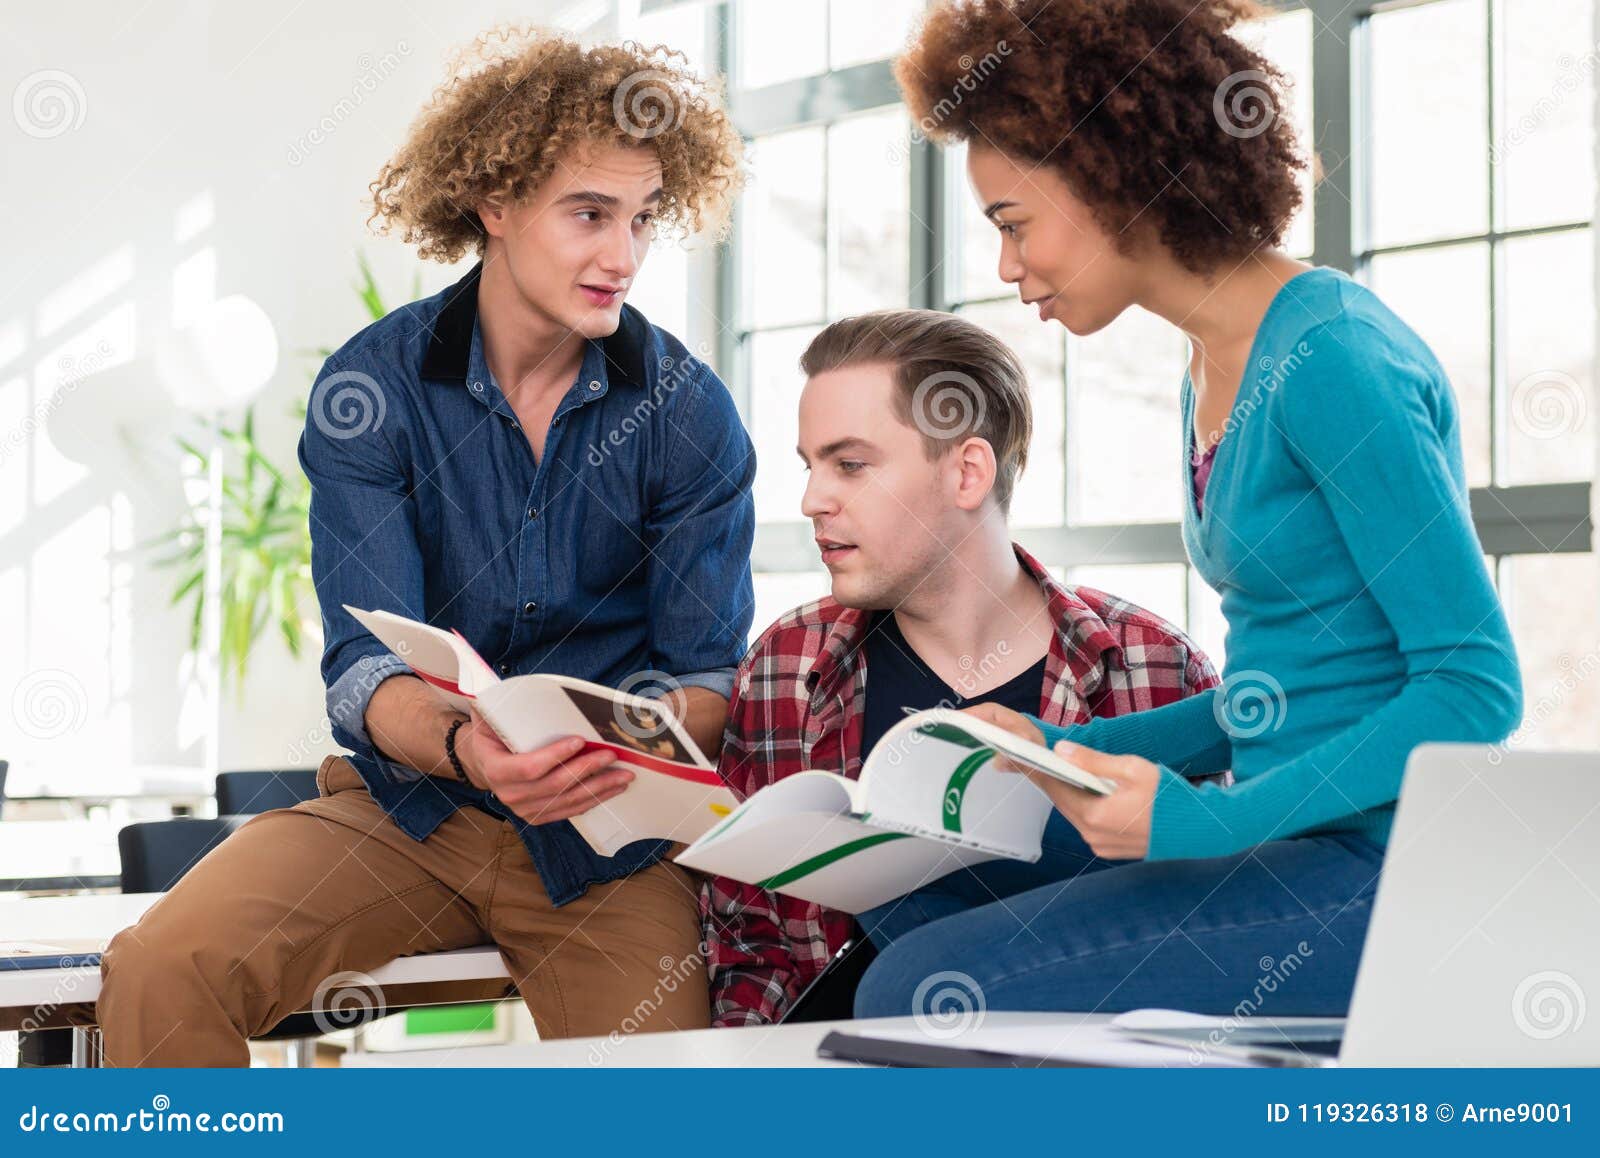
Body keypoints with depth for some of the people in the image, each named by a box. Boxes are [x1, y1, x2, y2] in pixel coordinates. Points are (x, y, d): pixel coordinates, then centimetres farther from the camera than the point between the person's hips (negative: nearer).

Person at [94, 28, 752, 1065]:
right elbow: (367, 665, -11)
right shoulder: (372, 388, -3)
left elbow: (709, 673, -2)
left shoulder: (689, 413, -2)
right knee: (163, 970, -22)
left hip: (613, 832, 0)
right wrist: (462, 746, -34)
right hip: (405, 807, 1)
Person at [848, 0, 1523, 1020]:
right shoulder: (1214, 373, 14)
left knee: (925, 988, -19)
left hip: (1382, 863, -10)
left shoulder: (1334, 361, -16)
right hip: (1296, 845, 10)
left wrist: (1208, 821, -22)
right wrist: (1065, 751, 12)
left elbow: (1476, 688, -18)